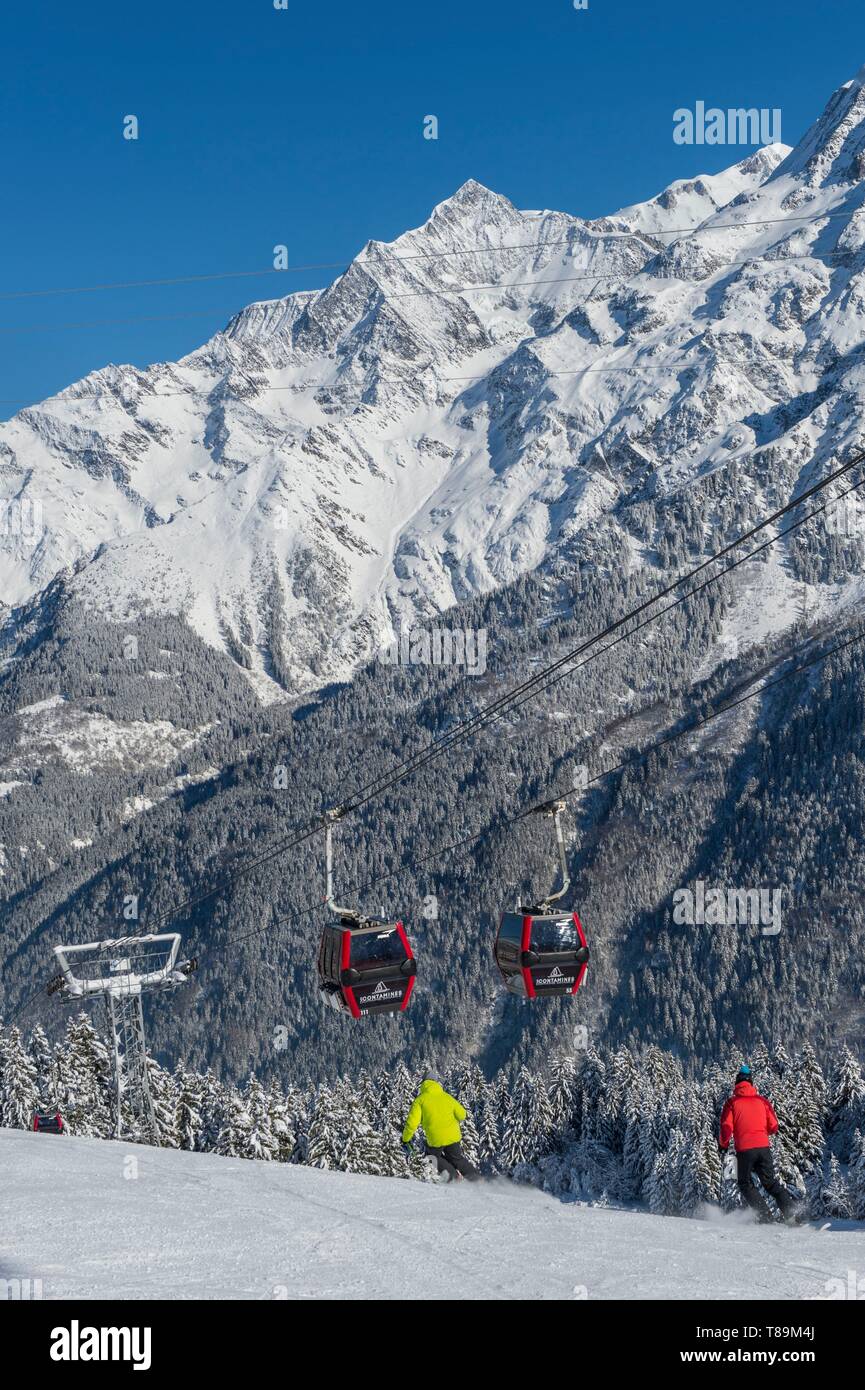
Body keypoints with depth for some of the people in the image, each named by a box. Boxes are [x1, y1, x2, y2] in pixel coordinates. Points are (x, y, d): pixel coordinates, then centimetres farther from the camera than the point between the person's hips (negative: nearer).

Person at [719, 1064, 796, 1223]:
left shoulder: (732, 1102, 2)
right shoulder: (762, 1100, 9)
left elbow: (726, 1127, -6)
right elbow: (773, 1126, 9)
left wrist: (723, 1144, 12)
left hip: (744, 1149, -3)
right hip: (763, 1147, 3)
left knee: (746, 1184, 12)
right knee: (770, 1181, 17)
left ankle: (765, 1216, -1)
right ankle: (790, 1209, 1)